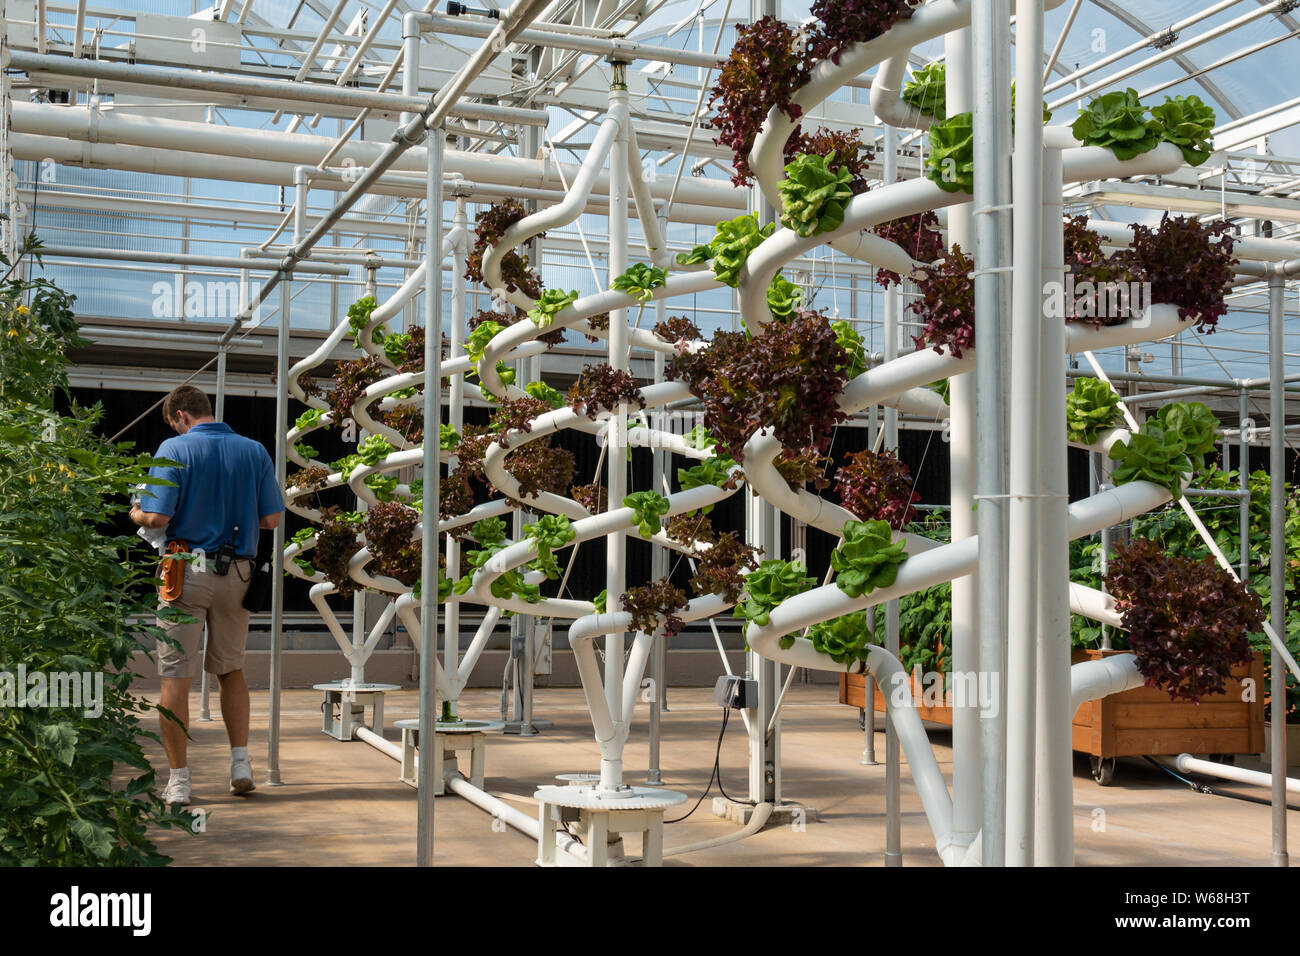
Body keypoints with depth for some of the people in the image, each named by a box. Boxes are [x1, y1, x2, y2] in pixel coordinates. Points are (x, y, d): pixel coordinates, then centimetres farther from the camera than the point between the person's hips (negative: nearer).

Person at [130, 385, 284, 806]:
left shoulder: (175, 449, -6)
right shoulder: (254, 451, 5)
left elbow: (157, 517, -13)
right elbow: (271, 519, 4)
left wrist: (136, 513, 10)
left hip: (187, 570, -4)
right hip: (237, 573, 4)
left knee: (175, 677, 4)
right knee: (232, 669, 19)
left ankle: (178, 780, 6)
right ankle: (241, 762, 12)